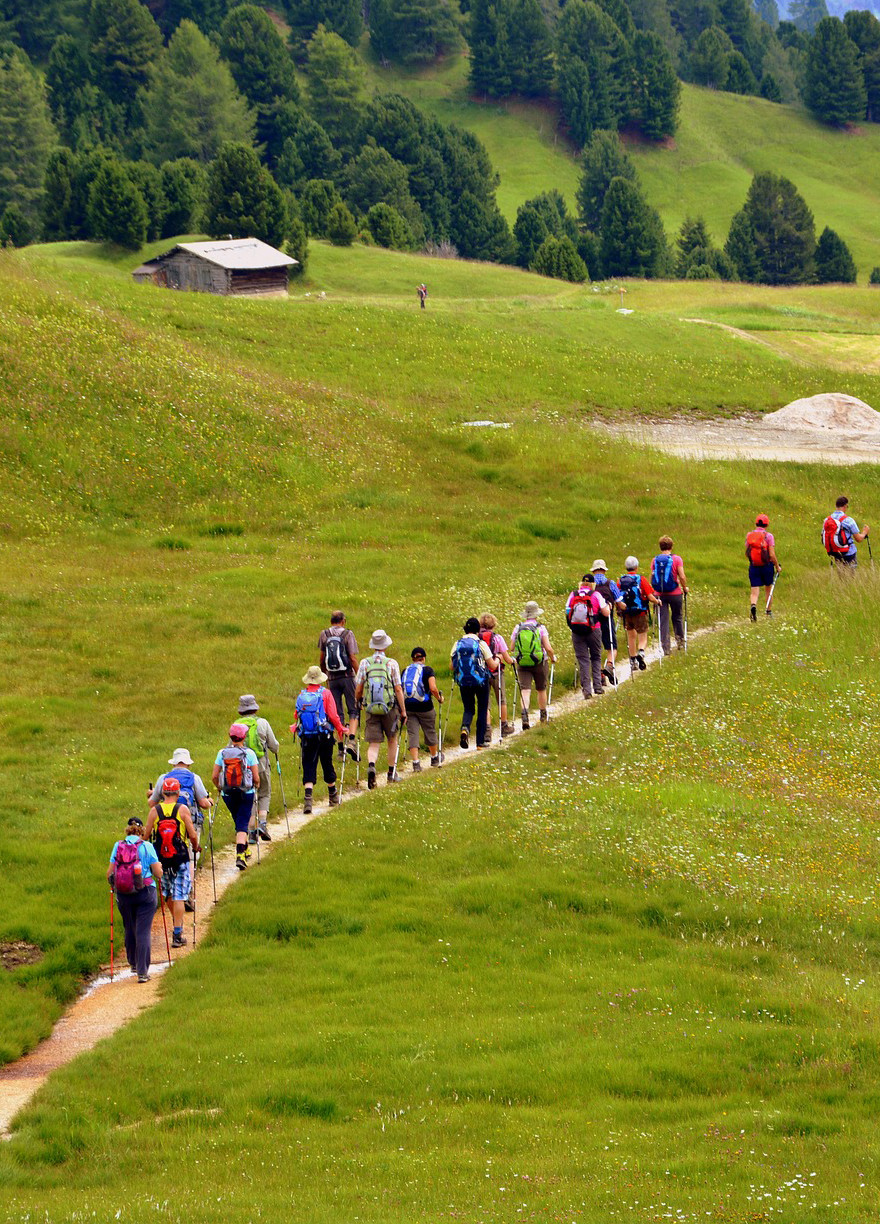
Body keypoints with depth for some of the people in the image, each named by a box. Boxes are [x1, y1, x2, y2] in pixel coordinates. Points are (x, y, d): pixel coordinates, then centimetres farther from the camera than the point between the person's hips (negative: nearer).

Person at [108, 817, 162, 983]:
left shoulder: (118, 847, 1)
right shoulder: (146, 846, -6)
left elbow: (109, 873, 0)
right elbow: (158, 873, -5)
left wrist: (113, 885, 21)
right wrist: (159, 867, 17)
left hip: (123, 895, 3)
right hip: (145, 894, -3)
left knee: (130, 930, 20)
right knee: (143, 932, 0)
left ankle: (134, 963, 35)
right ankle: (142, 972, -5)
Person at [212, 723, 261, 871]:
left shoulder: (222, 753, -3)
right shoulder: (249, 753, -9)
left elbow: (214, 777, -2)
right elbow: (256, 778, -8)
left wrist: (219, 788, 17)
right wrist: (256, 786, 15)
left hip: (228, 794, 3)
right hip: (246, 793, -3)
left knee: (239, 822, 23)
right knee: (242, 824, 1)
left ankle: (245, 850, 37)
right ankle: (240, 855, -16)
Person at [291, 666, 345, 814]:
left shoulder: (301, 696, 2)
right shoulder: (325, 693, -6)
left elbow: (297, 717, 10)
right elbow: (333, 715, -10)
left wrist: (295, 728, 31)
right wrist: (340, 729, 5)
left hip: (307, 737, 1)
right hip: (324, 735, -1)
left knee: (309, 768, 0)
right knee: (327, 765, 14)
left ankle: (307, 798, -18)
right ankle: (333, 796, 30)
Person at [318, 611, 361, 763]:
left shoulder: (324, 635, 4)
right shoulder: (347, 634, -7)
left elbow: (322, 658, 12)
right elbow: (353, 659, -10)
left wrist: (324, 675, 26)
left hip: (332, 679, 3)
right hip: (347, 676, -3)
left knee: (337, 714, 8)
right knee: (353, 710, 2)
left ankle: (341, 746, 7)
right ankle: (352, 740, -18)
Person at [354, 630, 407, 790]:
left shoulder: (365, 663, 0)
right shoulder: (392, 663, -5)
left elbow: (358, 689, 2)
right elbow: (398, 689, -6)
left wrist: (357, 702, 23)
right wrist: (403, 711, 0)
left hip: (371, 709, 1)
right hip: (390, 709, -1)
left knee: (373, 744, 1)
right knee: (392, 740, 20)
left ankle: (371, 766, -27)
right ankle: (391, 773, 27)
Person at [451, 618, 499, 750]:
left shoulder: (457, 644, 1)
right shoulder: (481, 644, -8)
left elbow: (452, 667, 4)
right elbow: (492, 666, -5)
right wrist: (497, 661, 18)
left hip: (463, 682, 2)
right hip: (481, 681, -2)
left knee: (468, 708, 14)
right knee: (482, 709, 12)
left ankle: (465, 728, -18)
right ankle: (481, 741, 14)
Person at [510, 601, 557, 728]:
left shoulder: (518, 628, 0)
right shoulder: (541, 628, -8)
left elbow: (511, 648, 1)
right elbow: (548, 648, -13)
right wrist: (553, 657, 7)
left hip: (522, 664, 1)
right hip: (539, 664, -1)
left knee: (525, 690, -4)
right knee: (541, 690, 18)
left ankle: (524, 714, -28)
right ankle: (543, 717, 33)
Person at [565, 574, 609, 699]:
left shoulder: (573, 595, 2)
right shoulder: (596, 595, -4)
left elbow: (567, 613, 2)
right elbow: (606, 613, -3)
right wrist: (607, 606, 18)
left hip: (577, 632, 1)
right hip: (593, 631, -1)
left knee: (582, 660, 4)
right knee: (596, 658, 14)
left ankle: (586, 690, -3)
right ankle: (597, 687, 10)